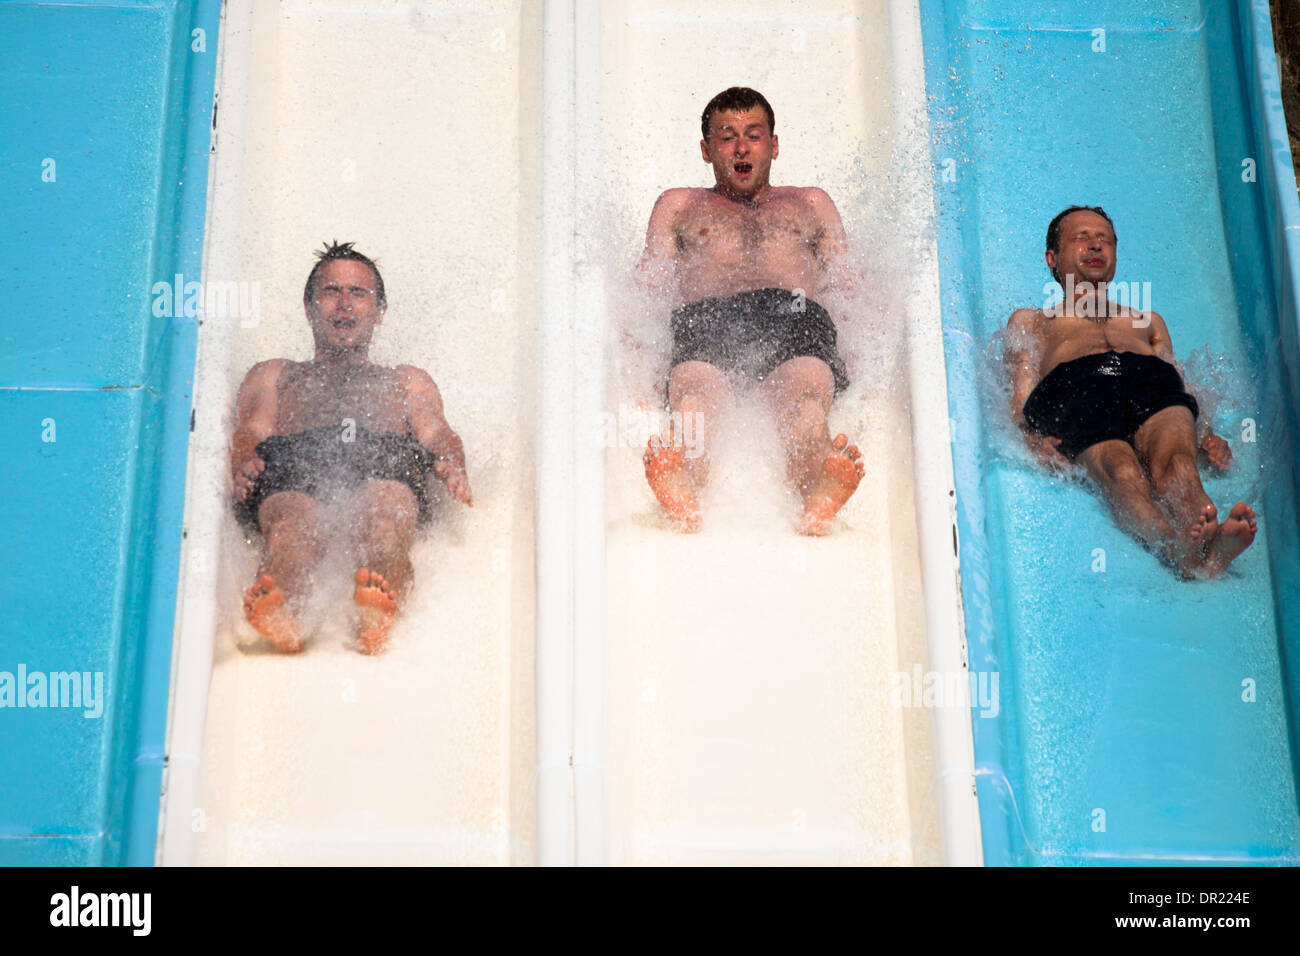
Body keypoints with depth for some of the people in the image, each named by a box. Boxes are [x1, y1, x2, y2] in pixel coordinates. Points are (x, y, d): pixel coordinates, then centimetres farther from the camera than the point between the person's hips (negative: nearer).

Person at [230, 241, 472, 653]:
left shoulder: (409, 381, 40)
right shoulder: (272, 376, 39)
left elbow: (437, 435, 21)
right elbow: (250, 433, 20)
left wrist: (452, 464, -6)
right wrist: (243, 464, -7)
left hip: (386, 470, 0)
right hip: (290, 478, 0)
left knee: (387, 510, -39)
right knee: (294, 520, -39)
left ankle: (376, 616, -68)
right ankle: (276, 612, -68)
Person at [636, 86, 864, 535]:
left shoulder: (810, 203, 39)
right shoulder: (678, 205, 37)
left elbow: (846, 281, 27)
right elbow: (651, 283, 22)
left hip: (795, 313, 0)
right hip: (706, 314, 0)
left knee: (806, 382, -38)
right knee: (693, 382, -38)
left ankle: (818, 497, -66)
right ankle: (682, 492, -67)